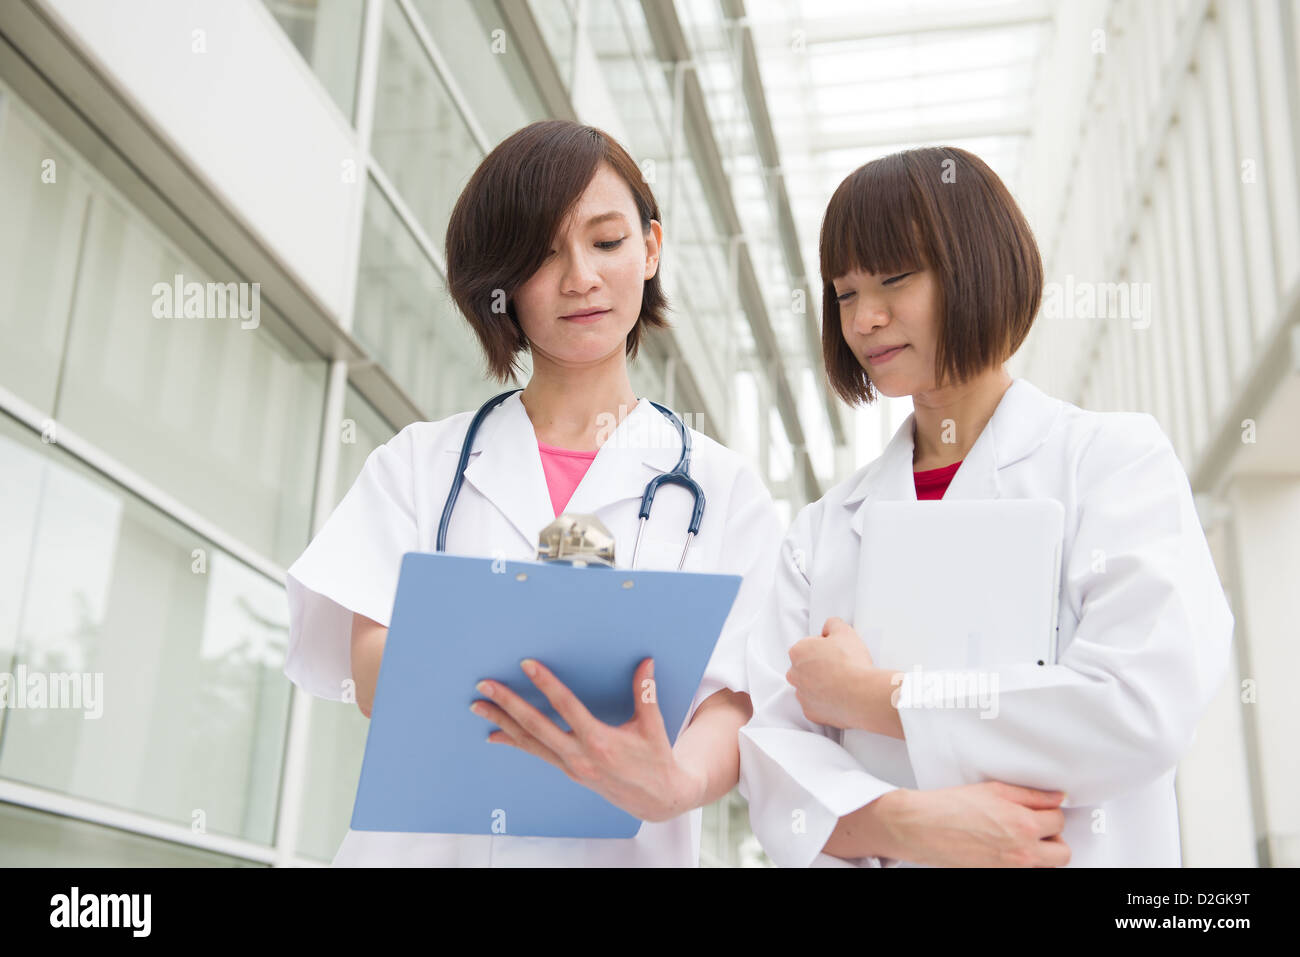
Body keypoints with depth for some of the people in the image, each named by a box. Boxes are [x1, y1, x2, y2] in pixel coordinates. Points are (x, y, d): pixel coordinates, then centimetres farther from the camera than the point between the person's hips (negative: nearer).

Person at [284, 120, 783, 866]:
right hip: (421, 837, 1)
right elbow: (371, 671, -1)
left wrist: (675, 784, -24)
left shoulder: (722, 487, 8)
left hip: (616, 847, 0)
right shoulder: (420, 463, 11)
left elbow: (732, 703, -2)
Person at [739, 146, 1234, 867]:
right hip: (888, 856, 2)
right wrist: (906, 822, -17)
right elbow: (772, 748, 2)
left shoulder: (1117, 458, 1)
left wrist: (870, 698, -7)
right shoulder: (821, 530, 10)